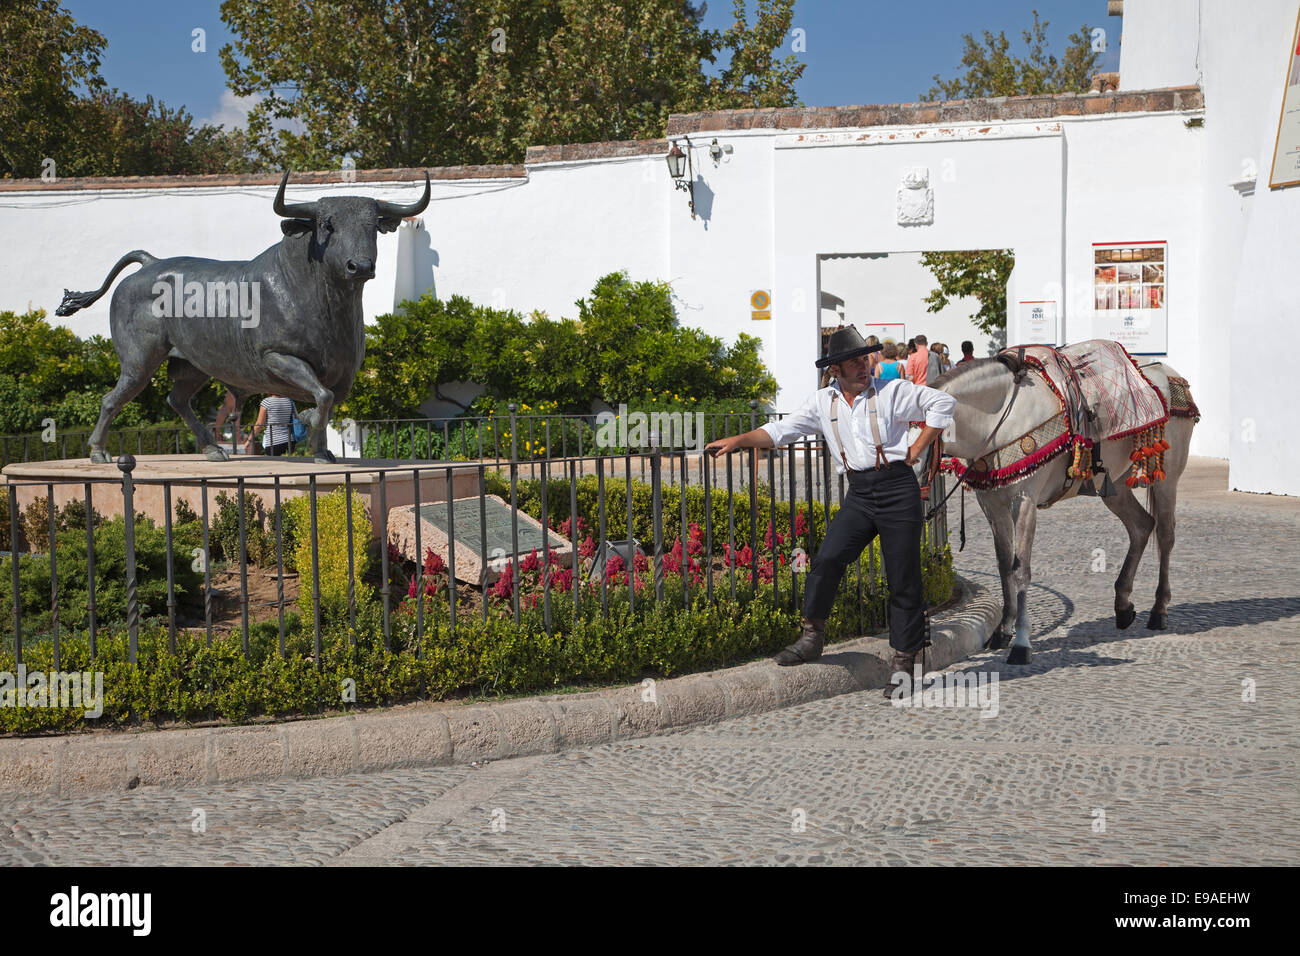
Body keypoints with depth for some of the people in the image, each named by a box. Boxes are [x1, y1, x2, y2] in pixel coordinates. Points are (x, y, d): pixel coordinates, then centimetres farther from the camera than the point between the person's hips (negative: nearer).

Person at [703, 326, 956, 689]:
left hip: (898, 489, -3)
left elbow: (943, 403, 3)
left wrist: (916, 451, -2)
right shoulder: (823, 402, 10)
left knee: (904, 580, -1)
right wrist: (737, 440, -1)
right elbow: (781, 430, 10)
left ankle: (903, 662, 8)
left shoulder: (892, 392, 1)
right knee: (827, 559, -17)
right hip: (859, 494, 3)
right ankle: (812, 637, -4)